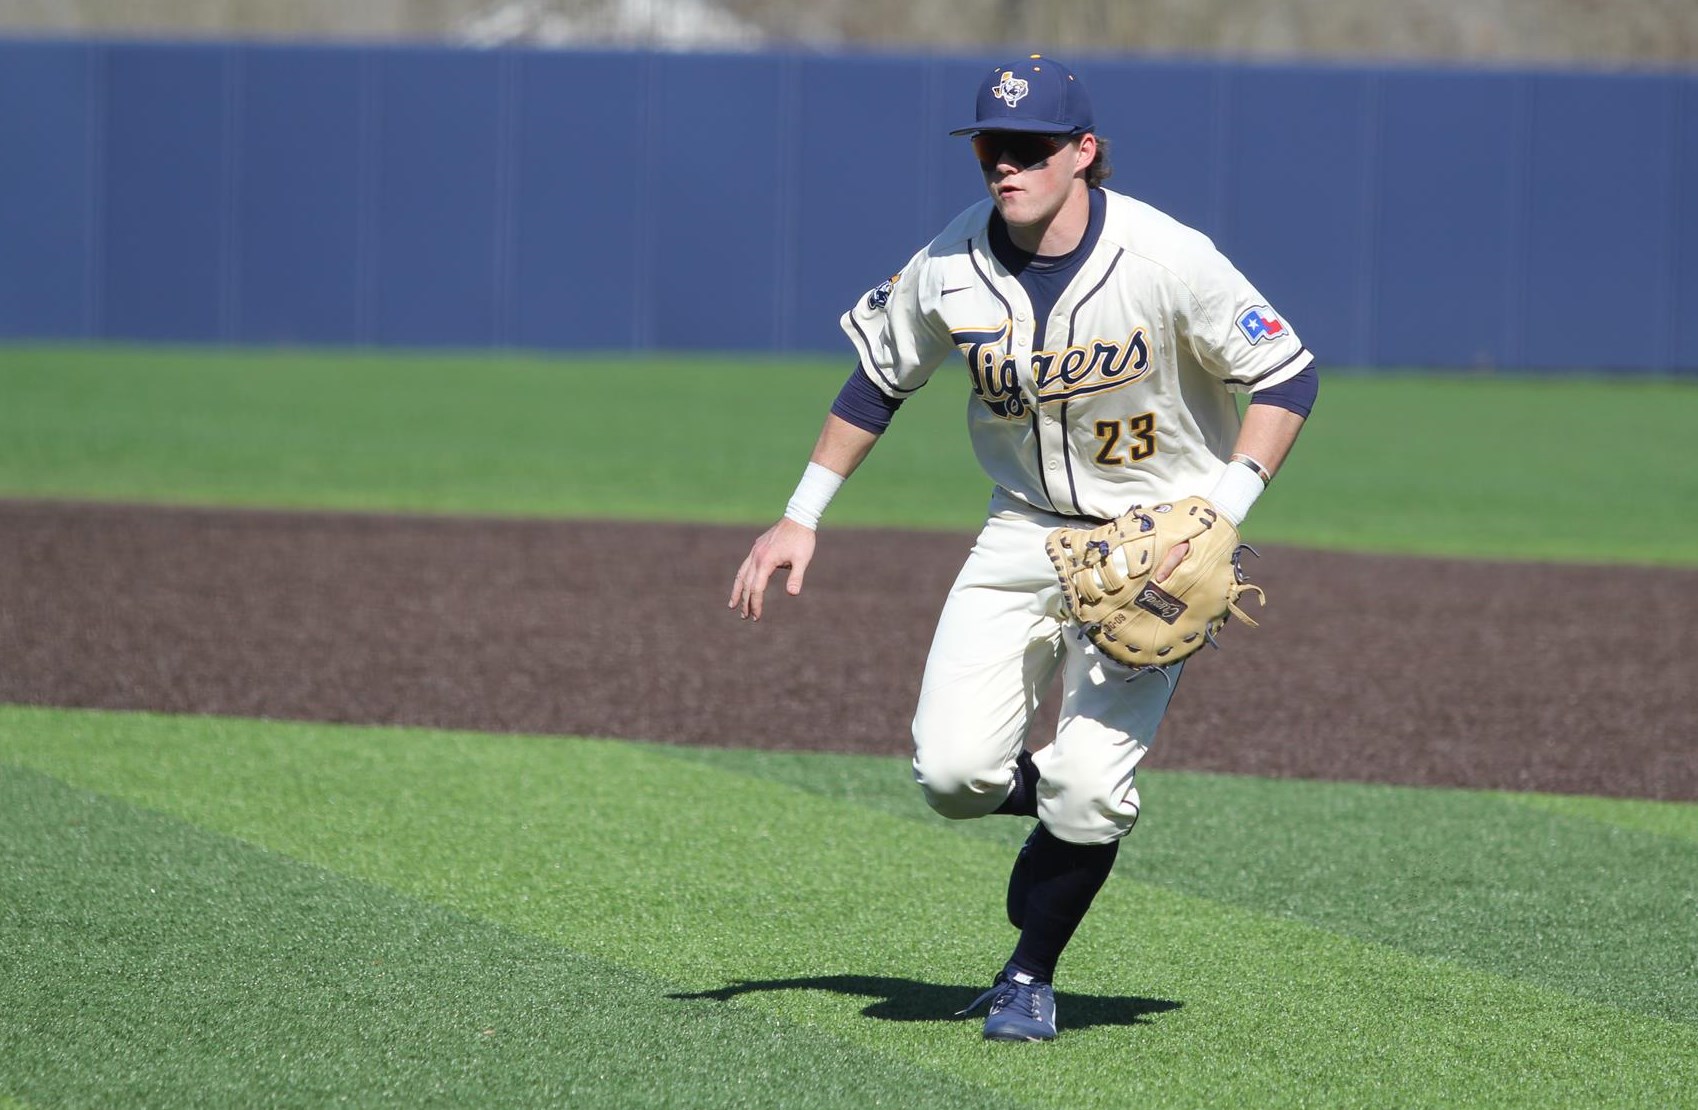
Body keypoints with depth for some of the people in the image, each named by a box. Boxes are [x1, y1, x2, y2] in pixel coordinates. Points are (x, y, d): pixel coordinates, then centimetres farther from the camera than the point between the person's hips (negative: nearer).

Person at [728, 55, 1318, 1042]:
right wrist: (802, 517, 7)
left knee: (1086, 787, -15)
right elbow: (880, 377, 9)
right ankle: (1062, 804, 24)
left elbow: (1287, 375, -12)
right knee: (953, 772, -12)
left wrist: (1220, 513, -23)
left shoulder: (1166, 259, -21)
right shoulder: (951, 268, -9)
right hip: (1025, 529, 3)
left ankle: (1031, 974, 12)